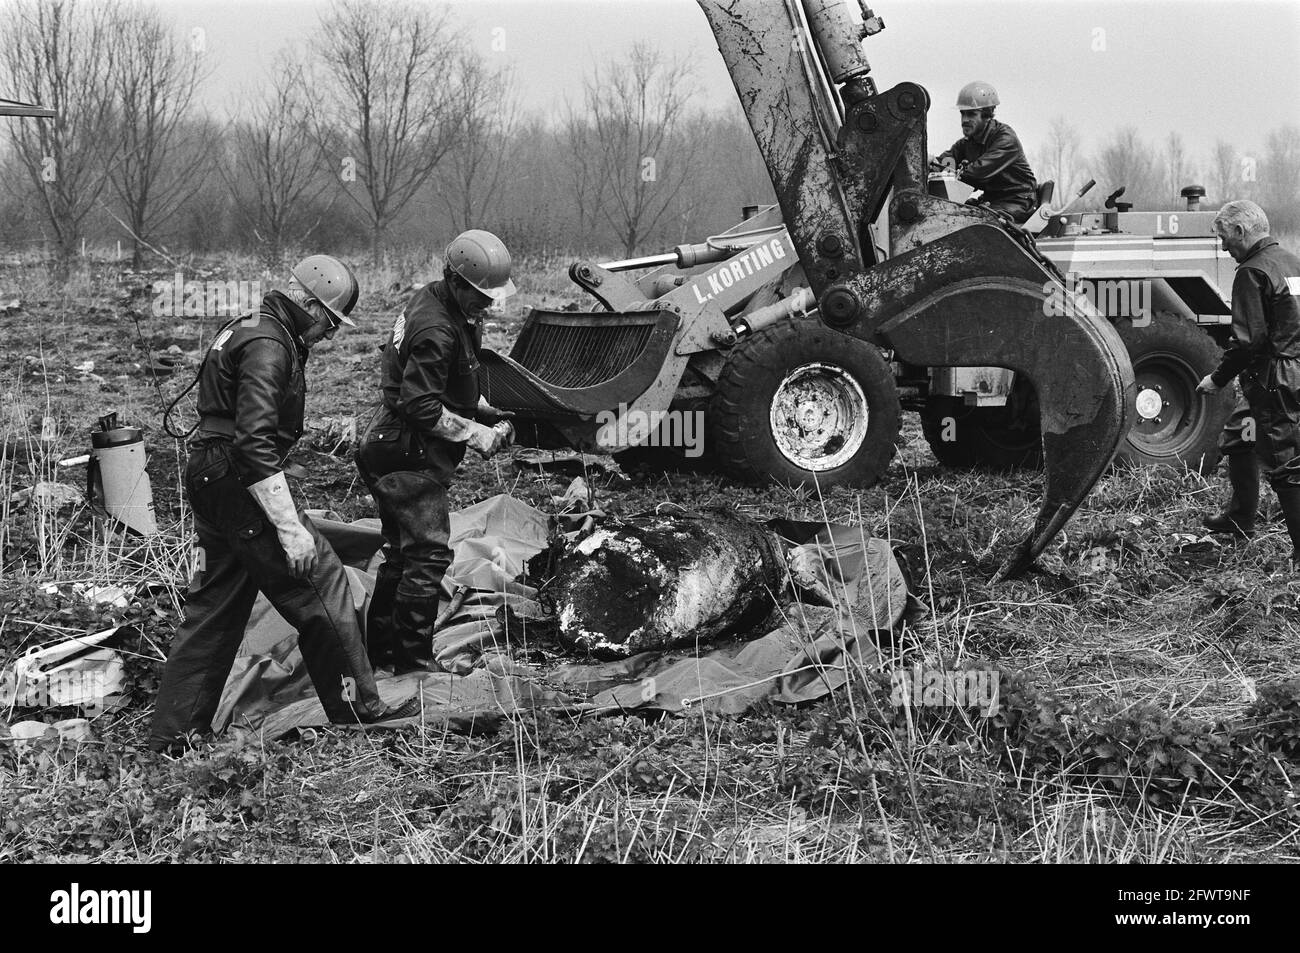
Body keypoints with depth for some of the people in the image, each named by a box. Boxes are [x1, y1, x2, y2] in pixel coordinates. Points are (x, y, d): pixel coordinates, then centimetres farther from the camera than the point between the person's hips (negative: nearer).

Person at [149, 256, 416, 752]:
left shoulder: (246, 329, 17)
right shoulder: (269, 347, -17)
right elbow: (254, 442, -26)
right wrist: (289, 527, -27)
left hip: (209, 482, 11)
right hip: (240, 484, -11)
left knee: (215, 608, 14)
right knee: (322, 585, -4)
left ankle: (170, 736, 17)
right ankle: (360, 712, 4)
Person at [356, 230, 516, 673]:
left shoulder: (434, 301, 8)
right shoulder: (436, 330, -25)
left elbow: (453, 382, 21)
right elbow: (422, 408, -27)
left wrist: (486, 411, 8)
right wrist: (480, 435, -19)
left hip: (395, 451, 11)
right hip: (408, 457, -11)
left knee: (403, 550, 17)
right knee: (429, 554, -8)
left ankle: (380, 648, 27)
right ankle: (413, 662, -3)